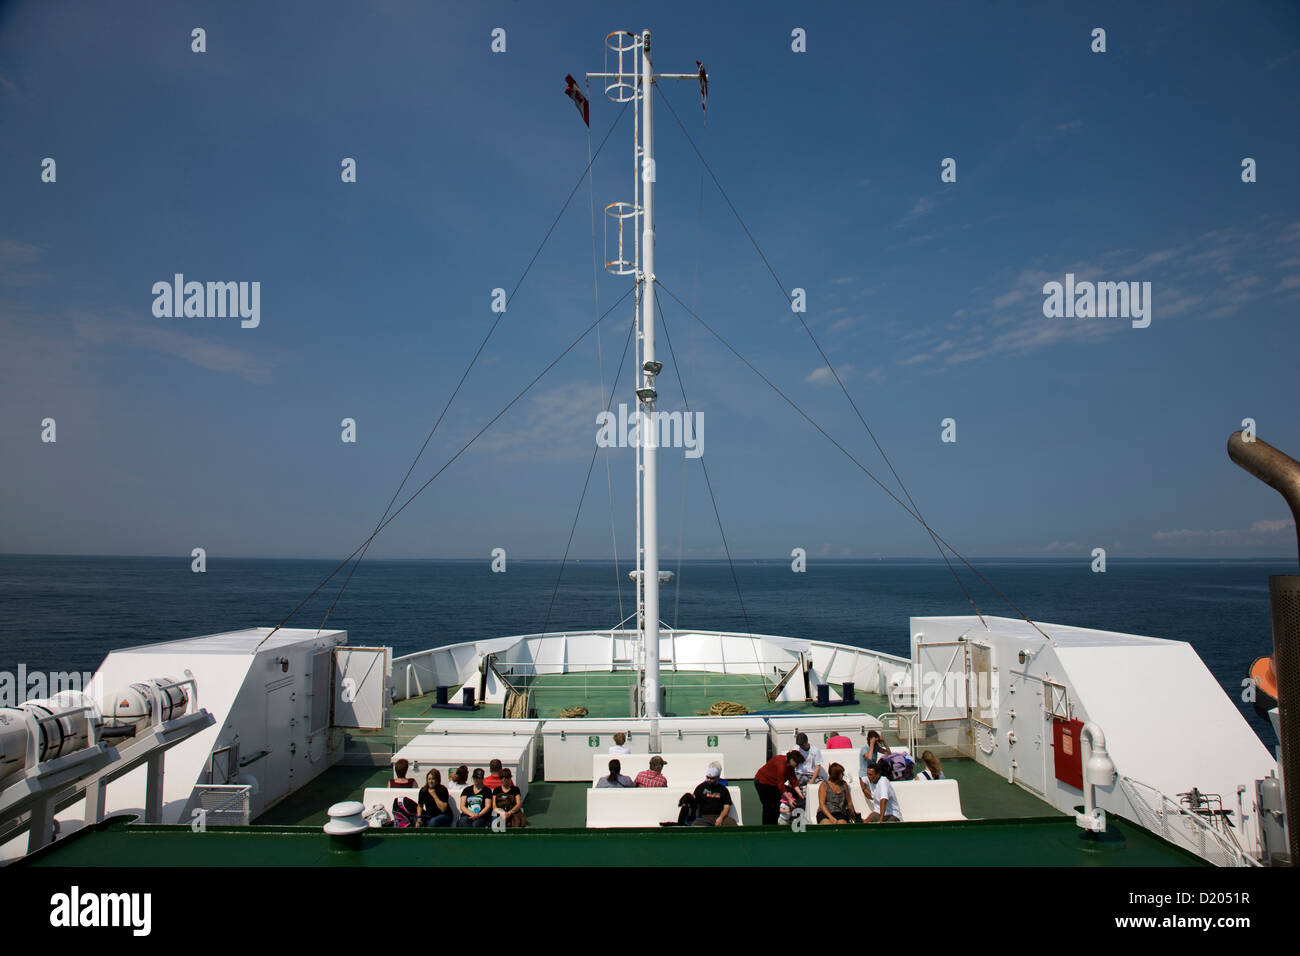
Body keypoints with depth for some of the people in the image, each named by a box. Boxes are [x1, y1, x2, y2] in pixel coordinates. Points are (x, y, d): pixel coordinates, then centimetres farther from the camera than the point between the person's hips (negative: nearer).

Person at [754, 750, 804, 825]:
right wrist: (789, 799, -29)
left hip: (774, 783, 9)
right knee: (768, 806, -8)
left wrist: (799, 793, -13)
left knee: (777, 805, 5)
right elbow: (780, 784, -32)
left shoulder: (790, 765, -6)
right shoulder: (780, 764, -33)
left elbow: (793, 780, -3)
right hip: (762, 782, -9)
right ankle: (766, 827, -1)